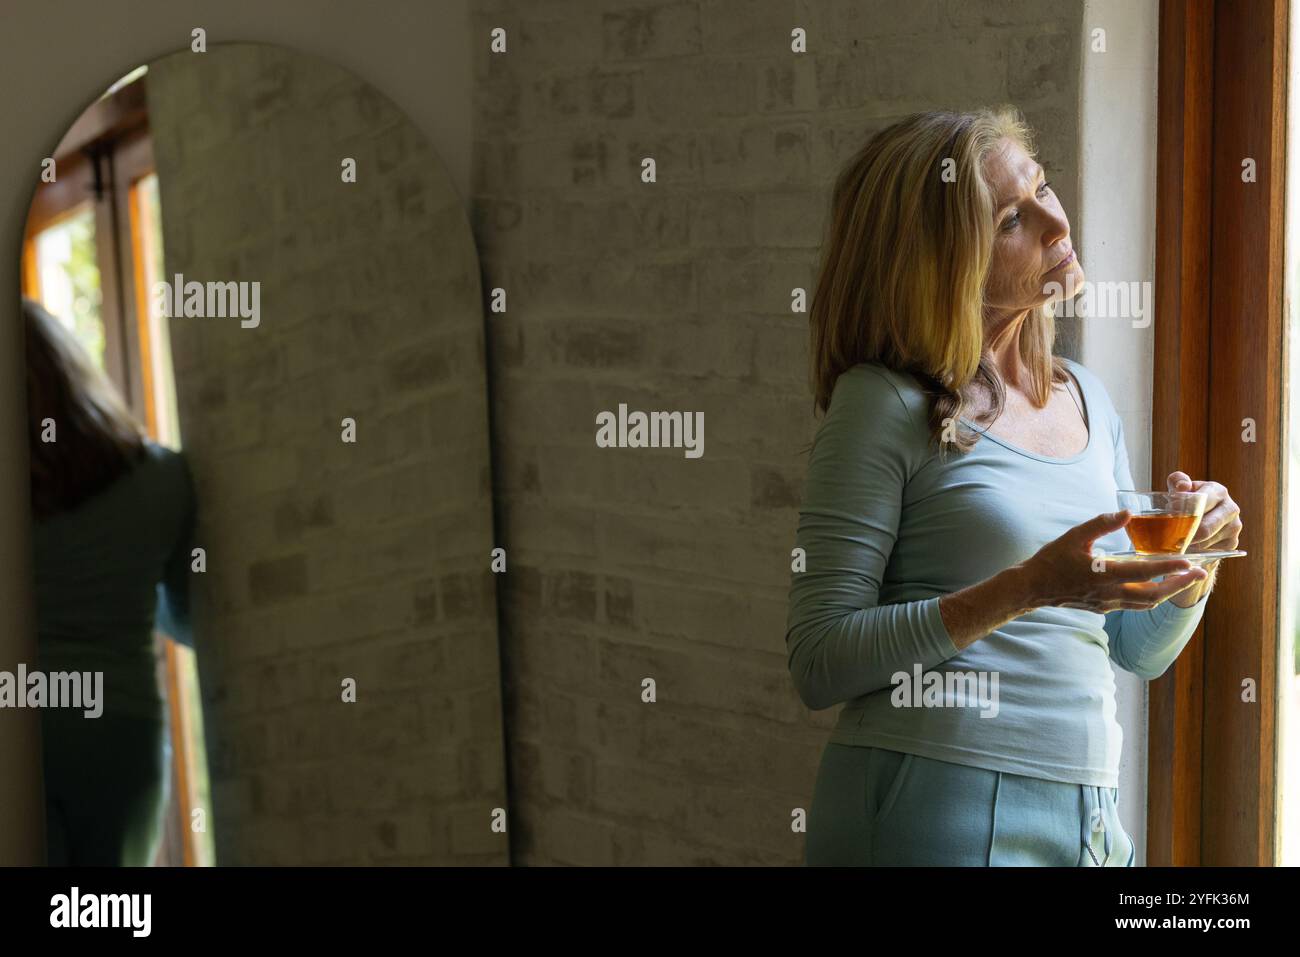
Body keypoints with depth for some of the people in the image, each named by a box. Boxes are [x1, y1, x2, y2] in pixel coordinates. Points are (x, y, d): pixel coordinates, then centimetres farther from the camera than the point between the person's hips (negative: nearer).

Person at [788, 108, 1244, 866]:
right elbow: (819, 662, -15)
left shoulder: (1088, 398, 9)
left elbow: (1140, 650, 15)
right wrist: (1029, 589, -22)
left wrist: (1194, 558, -5)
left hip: (1089, 813, 6)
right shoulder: (886, 404, -10)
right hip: (933, 804, -6)